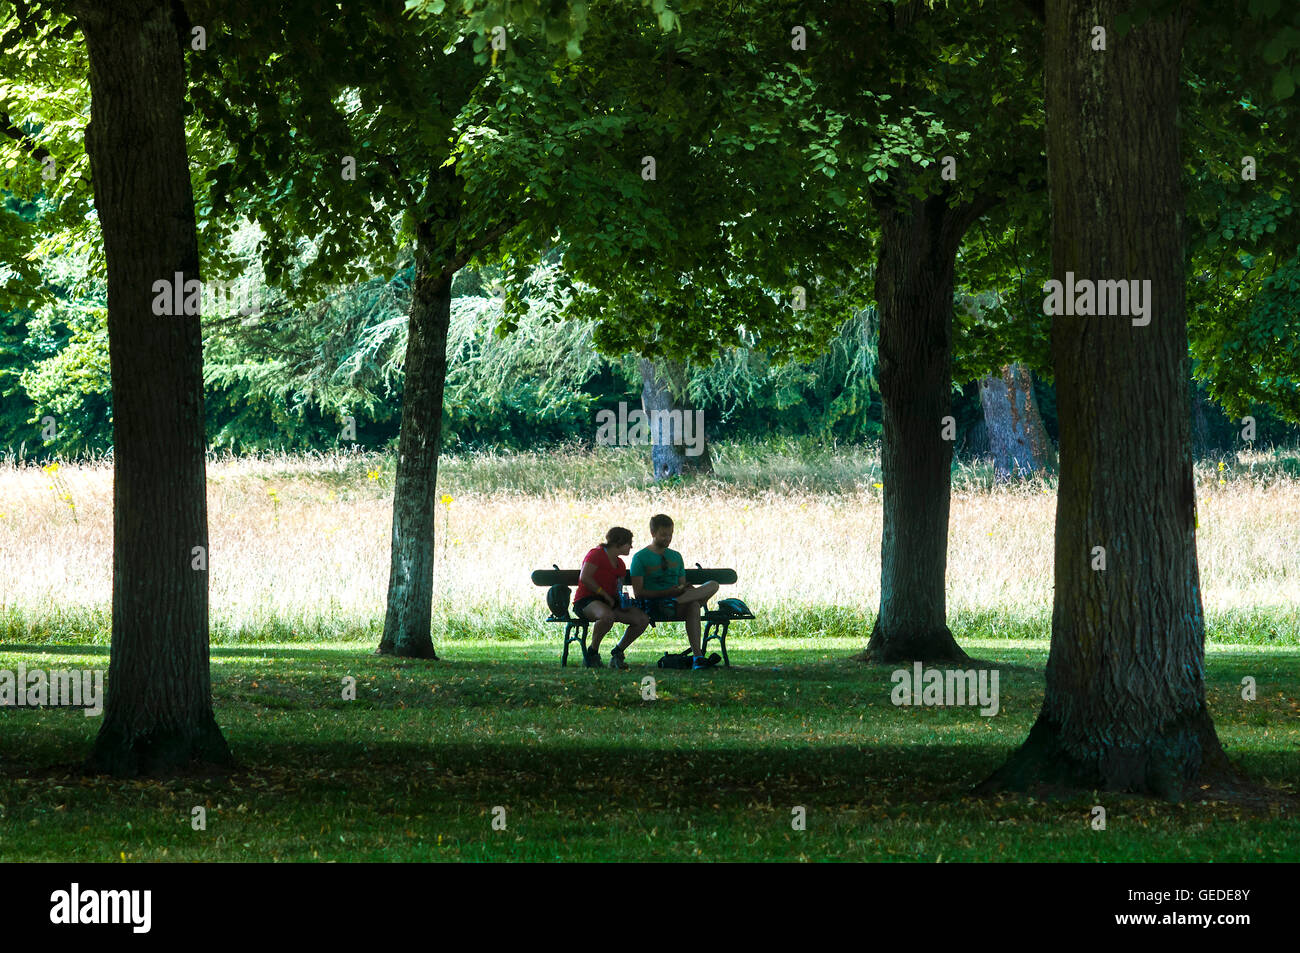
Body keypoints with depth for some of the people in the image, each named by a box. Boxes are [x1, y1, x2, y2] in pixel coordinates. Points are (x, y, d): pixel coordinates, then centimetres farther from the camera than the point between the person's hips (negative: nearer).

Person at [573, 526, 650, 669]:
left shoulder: (620, 564, 21)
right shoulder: (596, 554, -4)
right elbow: (585, 578, -16)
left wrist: (622, 599, 2)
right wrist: (605, 595, -16)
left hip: (610, 602, 8)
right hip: (586, 600, -8)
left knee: (643, 619, -10)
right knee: (607, 615, -43)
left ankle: (617, 653, 2)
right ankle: (592, 654, -23)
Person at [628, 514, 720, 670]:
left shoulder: (676, 556, 23)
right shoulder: (640, 557, 3)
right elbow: (638, 593, -6)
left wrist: (687, 589, -5)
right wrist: (666, 593, -18)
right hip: (654, 605, -6)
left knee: (712, 586, -26)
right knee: (693, 606, -35)